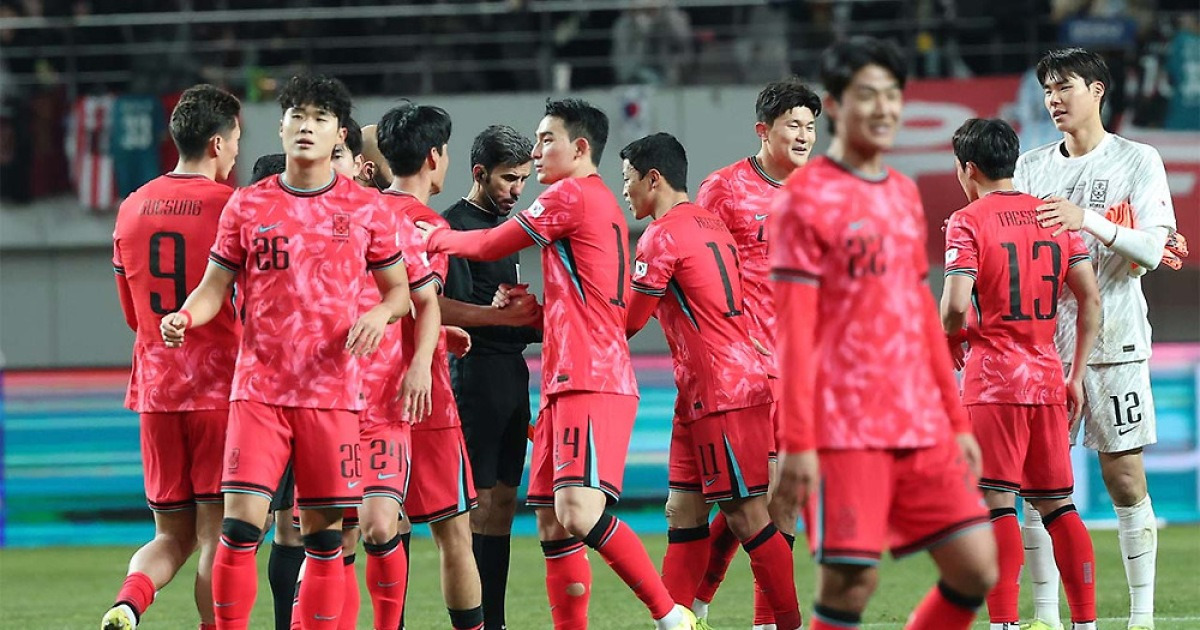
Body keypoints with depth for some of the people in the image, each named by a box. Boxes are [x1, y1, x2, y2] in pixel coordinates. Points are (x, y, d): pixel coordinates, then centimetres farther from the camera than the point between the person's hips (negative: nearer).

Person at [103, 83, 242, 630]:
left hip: (155, 388, 5)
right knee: (217, 534, 0)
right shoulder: (230, 206, -8)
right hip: (220, 389, -5)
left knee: (171, 535, 11)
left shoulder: (132, 209, 8)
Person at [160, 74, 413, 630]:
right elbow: (214, 287, 8)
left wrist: (381, 313, -11)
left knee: (324, 534, 3)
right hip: (259, 390, 0)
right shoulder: (247, 206, 6)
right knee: (241, 525, -11)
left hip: (332, 391, 1)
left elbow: (399, 289, 12)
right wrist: (185, 317, -14)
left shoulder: (366, 210, 5)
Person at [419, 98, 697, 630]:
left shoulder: (571, 194, -6)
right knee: (552, 525, 5)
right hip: (566, 383, 11)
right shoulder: (602, 203, 24)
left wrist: (435, 238, 16)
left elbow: (490, 247, 0)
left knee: (579, 512, -21)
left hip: (591, 382, -11)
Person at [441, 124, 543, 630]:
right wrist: (507, 315, -25)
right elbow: (443, 307, -19)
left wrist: (535, 322, 11)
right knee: (476, 503, -10)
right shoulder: (455, 225, -8)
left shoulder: (503, 224, 20)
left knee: (502, 501, 8)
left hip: (511, 374, 9)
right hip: (475, 374, -9)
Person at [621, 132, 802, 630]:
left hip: (722, 393, -10)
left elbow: (626, 323, -6)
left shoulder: (662, 237, -12)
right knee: (683, 510, 9)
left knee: (747, 516, -6)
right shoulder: (709, 223, 16)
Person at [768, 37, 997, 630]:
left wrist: (957, 421, 19)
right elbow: (794, 331, -9)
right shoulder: (807, 197, -5)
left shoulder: (904, 194, 16)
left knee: (976, 568, 0)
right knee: (851, 577, -11)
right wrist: (796, 444, -14)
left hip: (922, 426, 7)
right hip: (844, 426, -7)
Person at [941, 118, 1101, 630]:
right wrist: (1077, 376, 14)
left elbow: (956, 305, -17)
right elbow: (1090, 300, 9)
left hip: (993, 381, -5)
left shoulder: (967, 222, -6)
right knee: (1056, 505, 10)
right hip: (1047, 379, 5)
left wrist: (950, 340, 4)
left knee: (999, 504, -5)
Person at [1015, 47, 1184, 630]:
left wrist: (1088, 220, -22)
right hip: (1042, 339, 3)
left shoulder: (1138, 161, 1)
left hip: (1113, 340, -3)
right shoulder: (1032, 166, 12)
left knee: (1125, 478, -3)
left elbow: (1151, 249, -10)